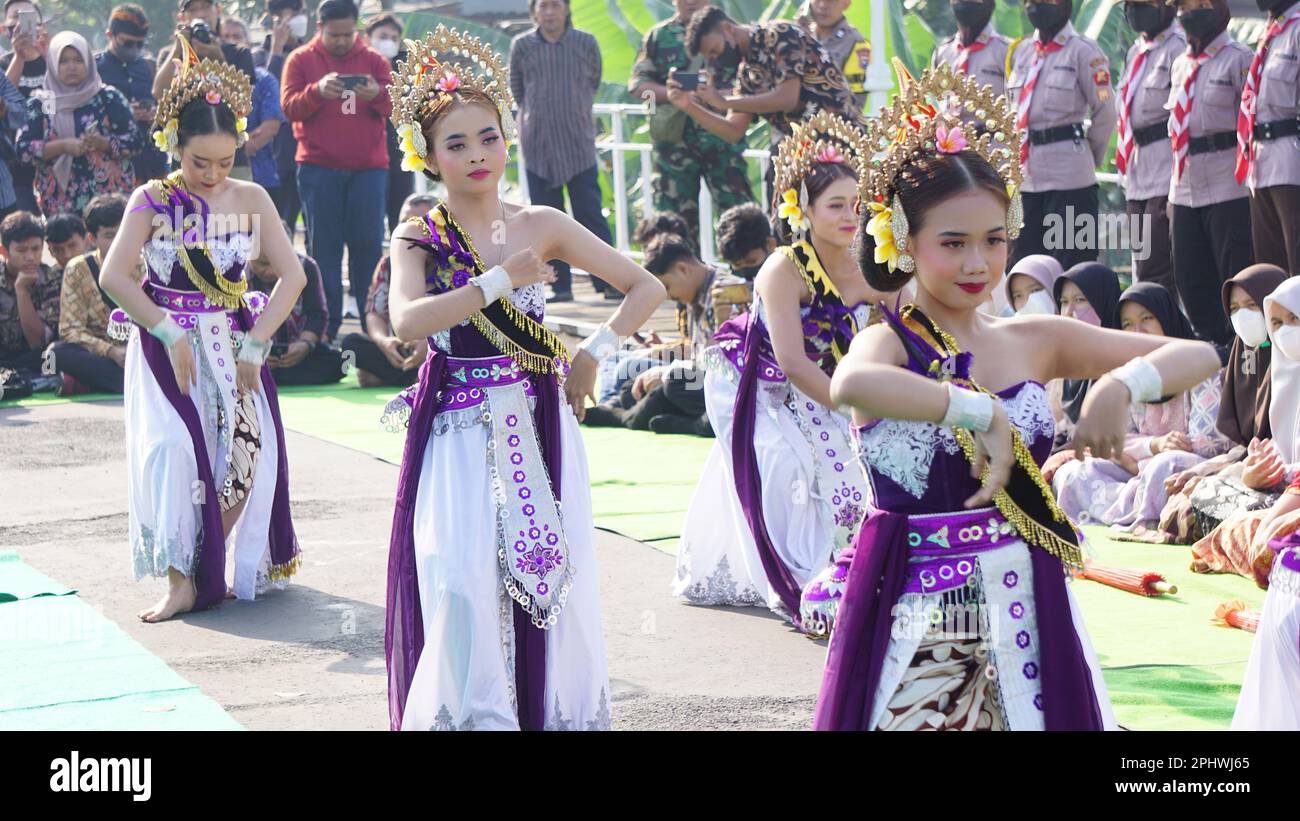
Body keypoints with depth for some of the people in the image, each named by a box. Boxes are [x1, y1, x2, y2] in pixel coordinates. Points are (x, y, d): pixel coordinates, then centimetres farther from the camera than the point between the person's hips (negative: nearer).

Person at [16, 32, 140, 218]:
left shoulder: (108, 97, 5)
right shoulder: (39, 104, 8)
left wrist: (102, 143, -17)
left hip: (109, 198, -1)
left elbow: (133, 141, 1)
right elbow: (23, 148, 0)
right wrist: (63, 146, -14)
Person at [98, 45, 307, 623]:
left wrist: (255, 346, -10)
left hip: (234, 344, 2)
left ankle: (209, 569, 10)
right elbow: (113, 277, -12)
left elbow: (292, 276, -2)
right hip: (167, 344, -2)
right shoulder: (152, 200, -5)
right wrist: (169, 334, -17)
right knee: (174, 450, -18)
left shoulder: (250, 199, 0)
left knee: (244, 448, -8)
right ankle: (182, 581, -13)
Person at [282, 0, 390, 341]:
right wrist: (318, 91, -23)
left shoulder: (373, 60, 10)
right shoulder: (301, 60, 6)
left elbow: (395, 107, 3)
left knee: (369, 243, -3)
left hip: (368, 167, 1)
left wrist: (376, 95, -20)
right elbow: (289, 107, -3)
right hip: (318, 168, -1)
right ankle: (325, 326, 4)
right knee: (323, 247, 0)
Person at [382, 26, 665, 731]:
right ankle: (471, 712, -1)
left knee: (549, 576, -3)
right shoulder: (418, 239, 3)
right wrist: (501, 280, -15)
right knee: (459, 582, -14)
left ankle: (556, 710, 11)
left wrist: (594, 352, -2)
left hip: (538, 428, 1)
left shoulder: (541, 225, 6)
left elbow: (647, 288, 10)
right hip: (458, 434, -1)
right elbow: (407, 321, -18)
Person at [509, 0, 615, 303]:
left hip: (580, 144, -1)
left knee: (591, 216, -2)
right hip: (538, 146, 1)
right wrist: (533, 113, 9)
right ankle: (560, 285, 9)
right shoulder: (521, 46, 1)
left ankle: (607, 283, -1)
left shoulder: (586, 43, -1)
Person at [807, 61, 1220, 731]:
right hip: (918, 618, -4)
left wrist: (1120, 385, -16)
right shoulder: (889, 343, -7)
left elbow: (1198, 356, 4)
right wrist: (984, 413, -27)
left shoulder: (1034, 341, 6)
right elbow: (850, 385, -33)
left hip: (1022, 608, 4)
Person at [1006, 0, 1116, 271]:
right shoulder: (1020, 51, 13)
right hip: (1024, 177, 6)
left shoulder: (1083, 51, -6)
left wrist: (1087, 157, 4)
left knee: (1072, 269, -4)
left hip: (1069, 176, -6)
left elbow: (1105, 114, -4)